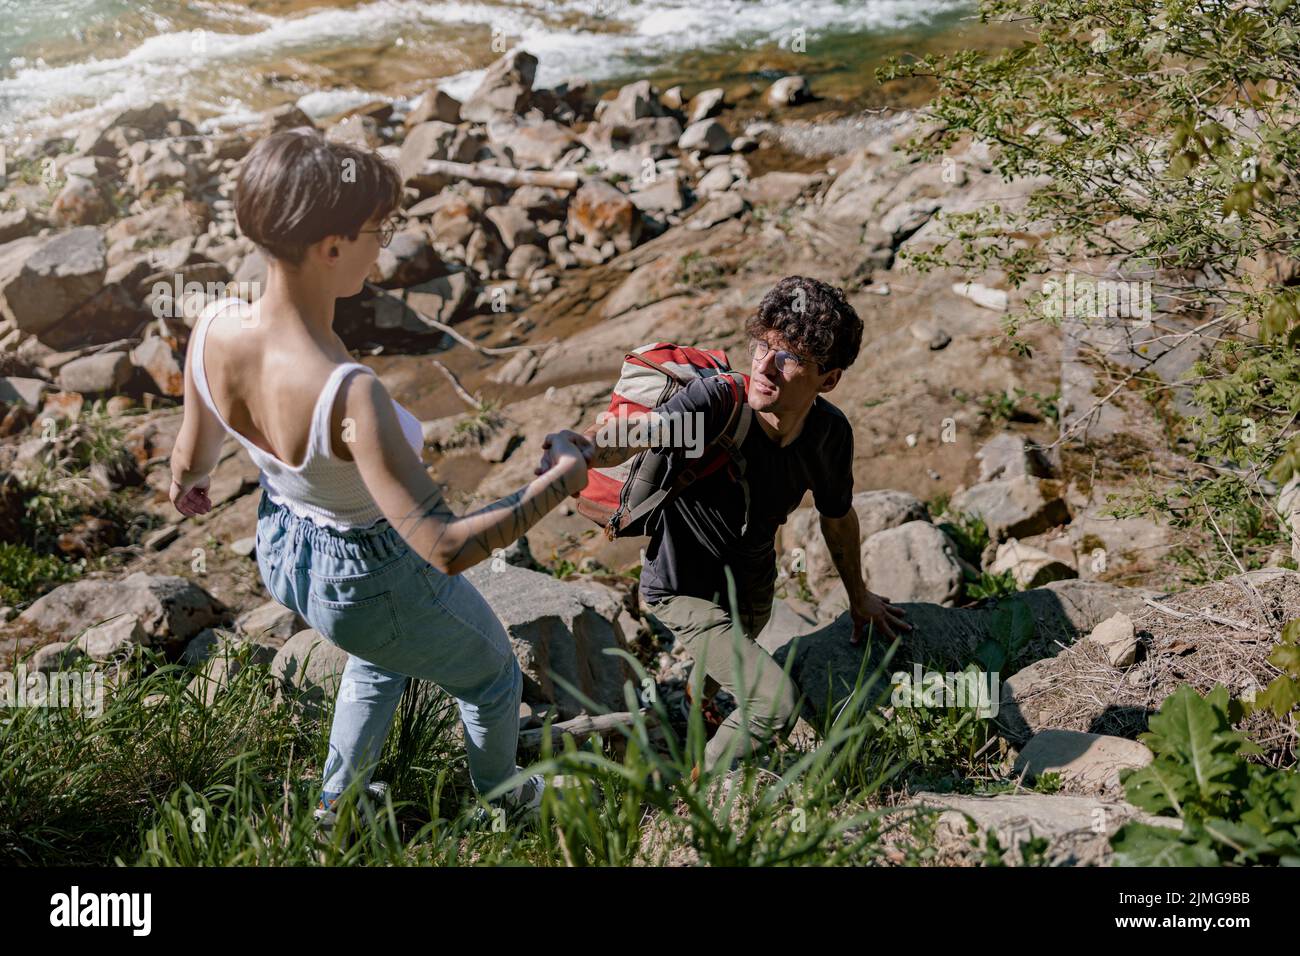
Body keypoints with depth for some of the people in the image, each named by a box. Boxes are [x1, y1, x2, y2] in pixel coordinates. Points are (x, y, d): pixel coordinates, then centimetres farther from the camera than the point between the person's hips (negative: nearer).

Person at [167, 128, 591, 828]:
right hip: (374, 582, -6)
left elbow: (193, 456, -2)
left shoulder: (213, 328, -21)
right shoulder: (349, 394, -42)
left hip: (282, 550, 6)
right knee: (492, 673, 28)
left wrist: (183, 484, 23)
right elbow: (447, 548, -40)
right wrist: (561, 480, -26)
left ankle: (337, 803, 57)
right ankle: (501, 799, 56)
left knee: (383, 658, 40)